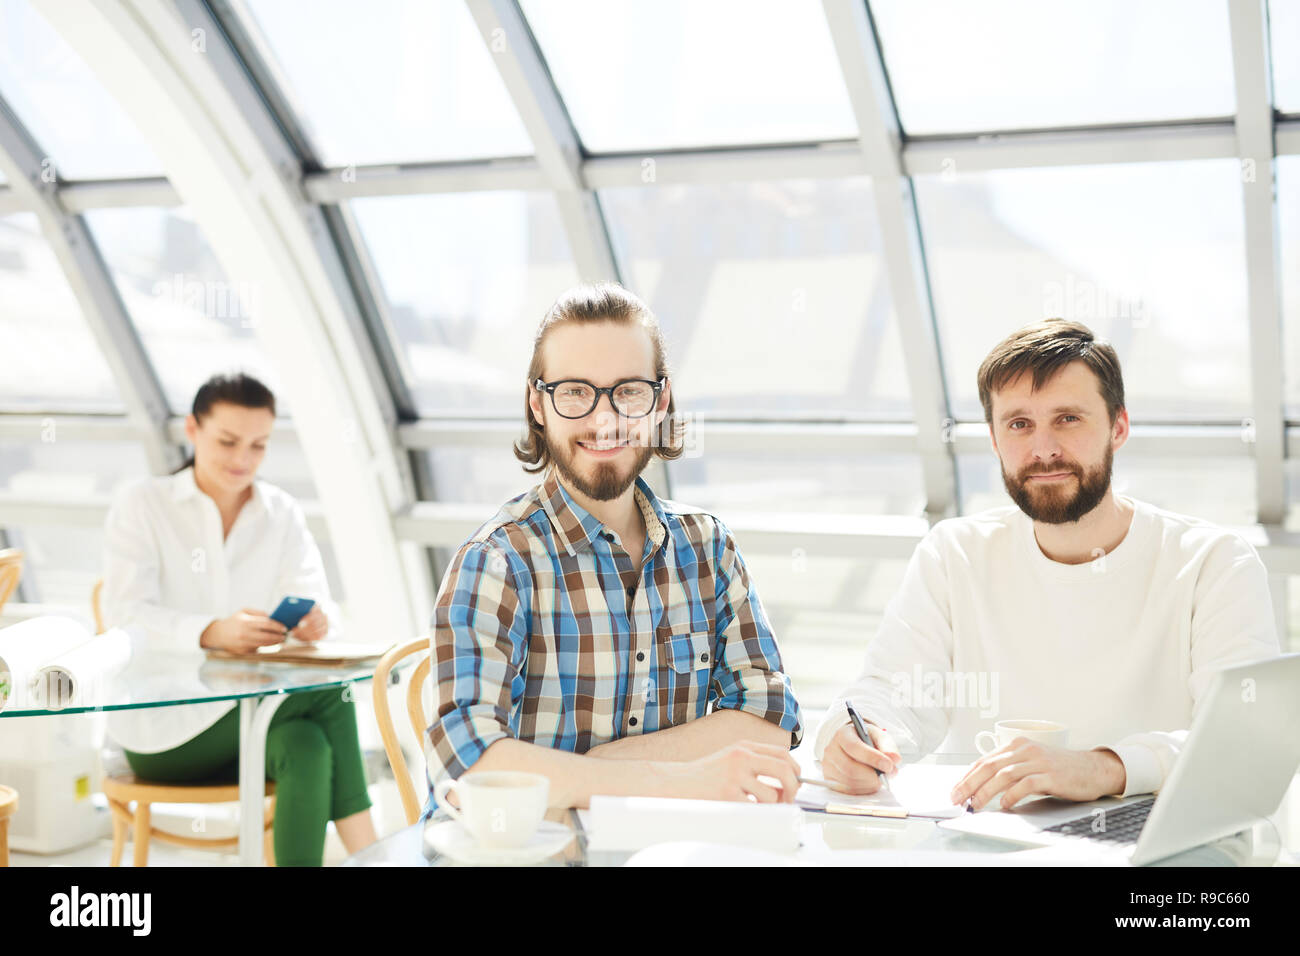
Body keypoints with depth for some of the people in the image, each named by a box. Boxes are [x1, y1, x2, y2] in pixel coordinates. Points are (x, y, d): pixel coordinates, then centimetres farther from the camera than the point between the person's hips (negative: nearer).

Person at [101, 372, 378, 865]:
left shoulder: (283, 515, 10)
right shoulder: (141, 505, -1)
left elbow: (317, 603, -3)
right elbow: (126, 616, -16)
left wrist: (316, 622, -30)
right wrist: (211, 633, -36)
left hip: (257, 716, 4)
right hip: (160, 728, -4)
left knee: (307, 746, -32)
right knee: (326, 694, -27)